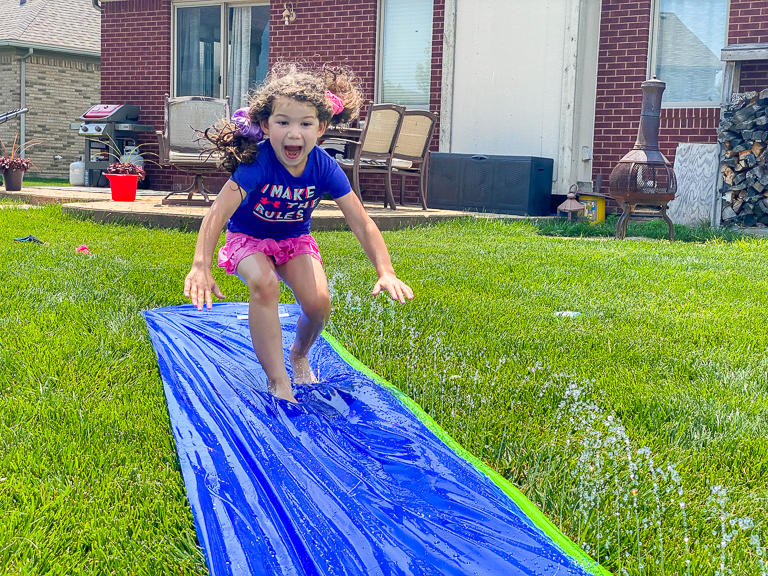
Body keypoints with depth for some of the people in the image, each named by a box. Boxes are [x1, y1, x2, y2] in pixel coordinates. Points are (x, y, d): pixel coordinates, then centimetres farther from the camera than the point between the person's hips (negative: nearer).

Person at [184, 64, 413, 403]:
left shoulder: (324, 168, -23)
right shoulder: (258, 162, -33)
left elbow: (361, 222, -20)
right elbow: (218, 213, -42)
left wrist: (386, 272, -30)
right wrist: (200, 266, -55)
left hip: (295, 239, 3)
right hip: (249, 238, -3)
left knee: (318, 302, -20)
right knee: (264, 285, -34)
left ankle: (300, 355, 17)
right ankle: (276, 380, -21)